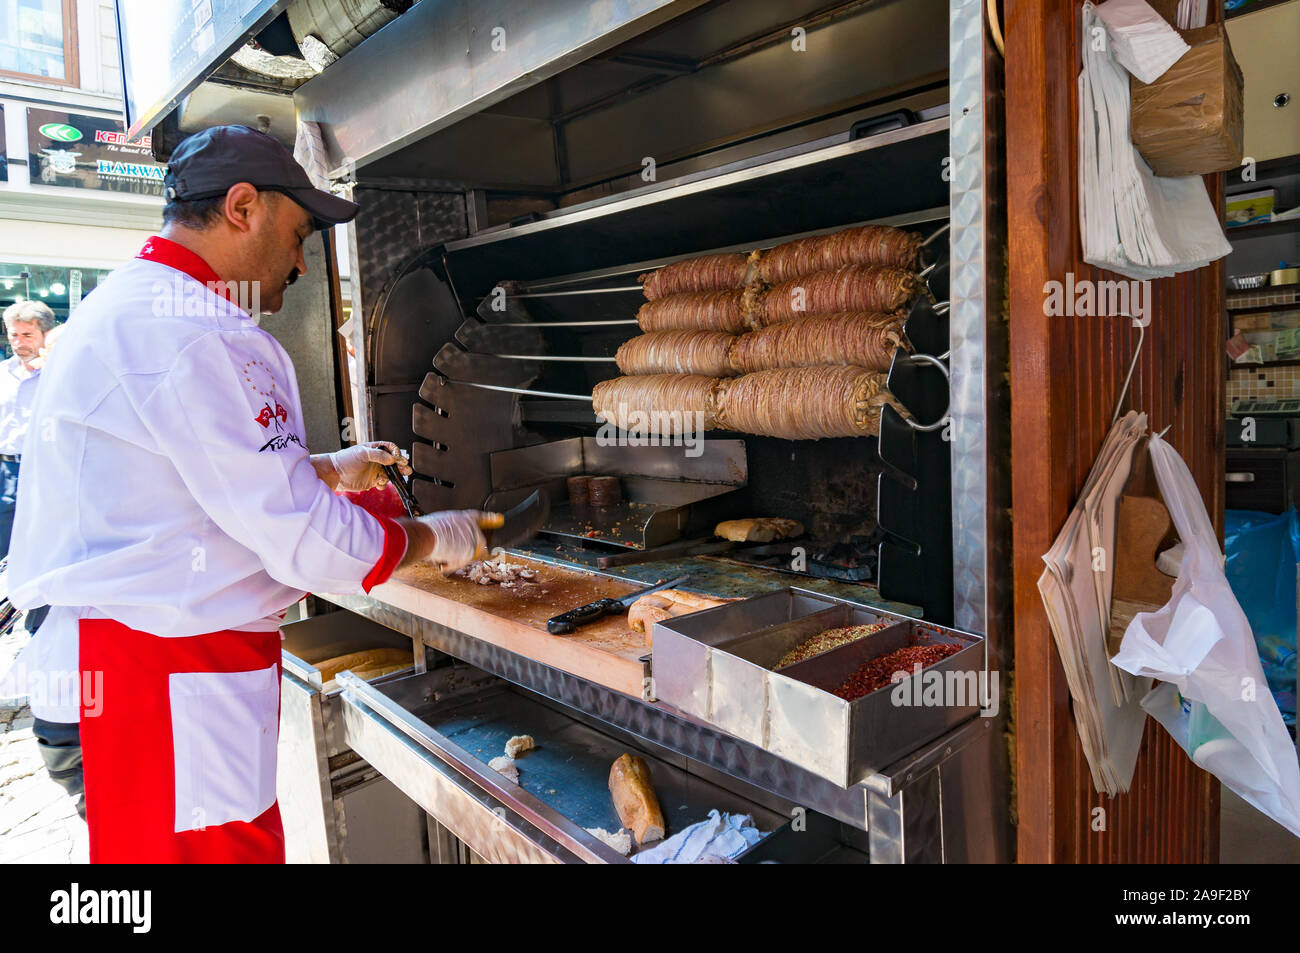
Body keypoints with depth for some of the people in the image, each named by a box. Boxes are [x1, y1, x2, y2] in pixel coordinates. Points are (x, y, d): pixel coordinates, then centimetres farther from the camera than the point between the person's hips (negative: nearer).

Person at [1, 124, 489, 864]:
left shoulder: (123, 306, 13)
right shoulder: (198, 338, -22)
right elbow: (311, 545, -22)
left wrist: (327, 469, 22)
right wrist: (434, 538, -5)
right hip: (170, 682, -10)